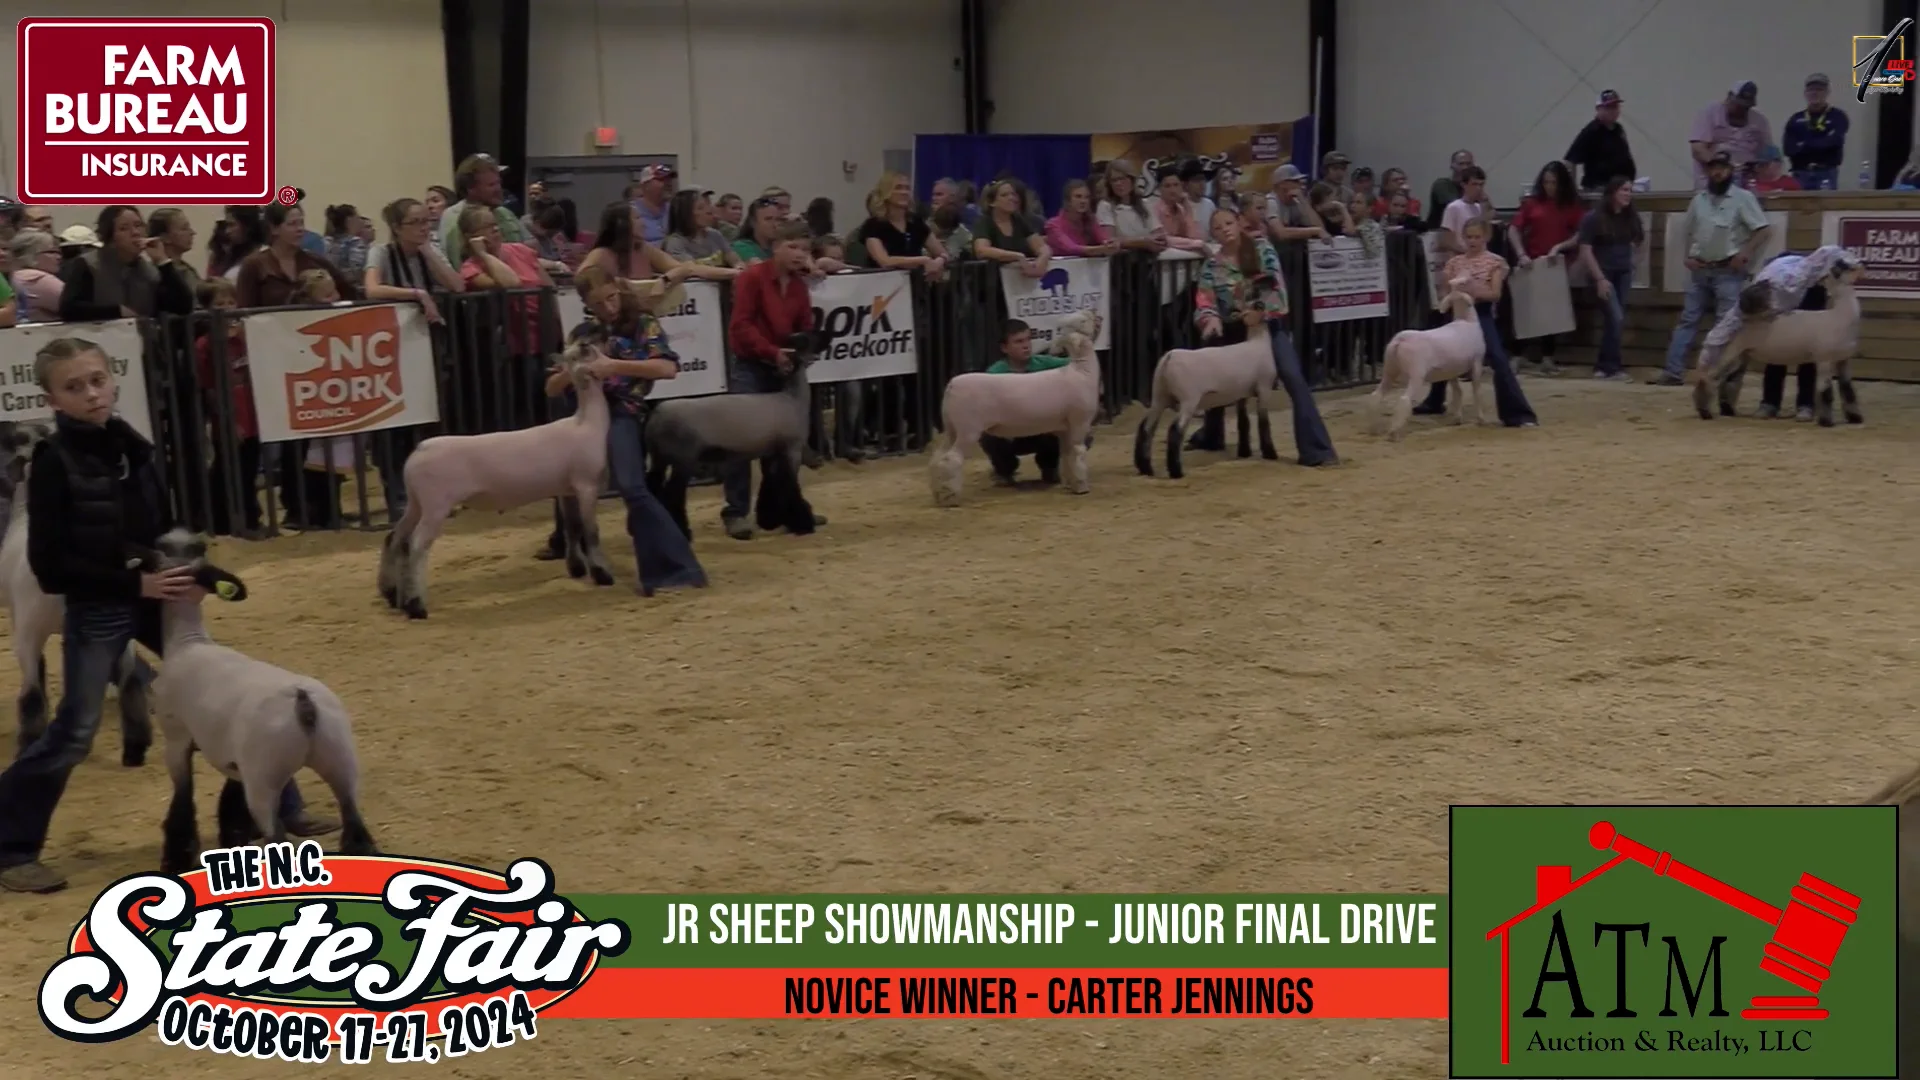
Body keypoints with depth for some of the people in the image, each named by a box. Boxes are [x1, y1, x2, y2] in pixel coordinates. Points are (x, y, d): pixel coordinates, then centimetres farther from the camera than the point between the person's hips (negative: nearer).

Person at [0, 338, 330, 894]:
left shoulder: (131, 446, 1)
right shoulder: (54, 461, -16)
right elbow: (49, 565, -18)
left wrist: (183, 569, -7)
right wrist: (136, 584, -22)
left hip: (154, 596, 6)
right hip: (96, 611, -6)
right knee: (73, 732, -3)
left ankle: (282, 810, 22)